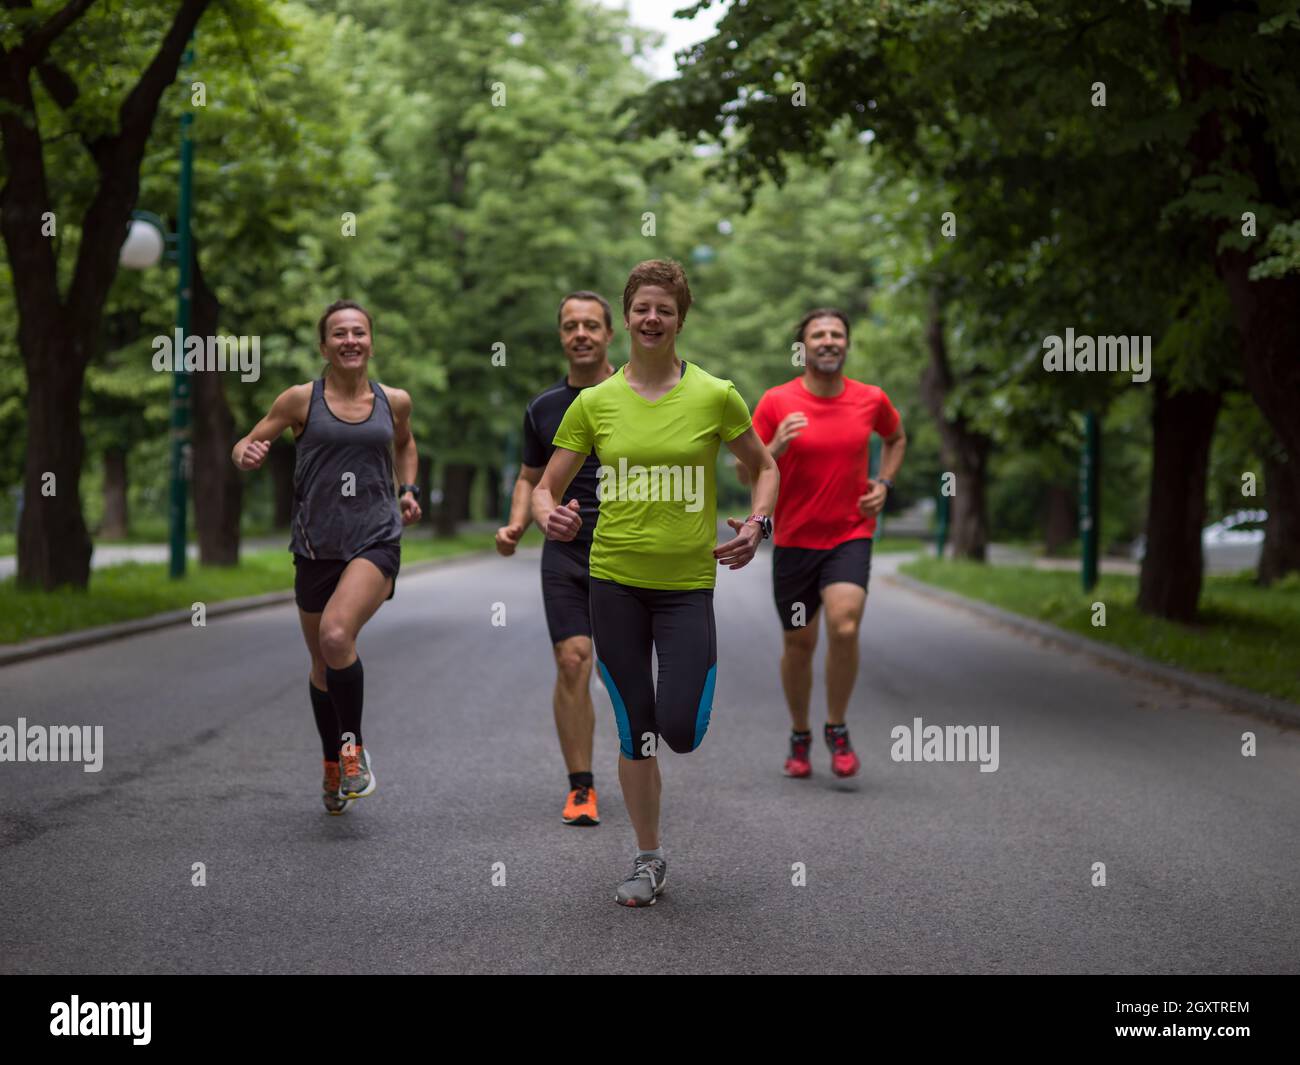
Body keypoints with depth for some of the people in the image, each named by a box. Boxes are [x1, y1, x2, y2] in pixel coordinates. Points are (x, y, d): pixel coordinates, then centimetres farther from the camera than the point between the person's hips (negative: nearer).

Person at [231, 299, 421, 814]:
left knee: (336, 635, -26)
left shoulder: (394, 401, 6)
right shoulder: (301, 400, 0)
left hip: (376, 543, -1)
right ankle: (332, 765, 32)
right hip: (316, 546, 2)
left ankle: (354, 748, -7)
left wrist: (409, 490, 12)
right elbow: (247, 445, 4)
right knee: (322, 663, 11)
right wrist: (247, 454, -19)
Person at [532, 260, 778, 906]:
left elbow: (764, 467, 12)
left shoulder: (714, 396, -2)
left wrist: (756, 525, -5)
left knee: (680, 730, -12)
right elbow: (547, 486, 7)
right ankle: (649, 859, 21)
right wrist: (550, 517, -16)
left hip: (688, 582, -1)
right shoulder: (594, 403, 2)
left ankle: (689, 692, 26)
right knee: (635, 732, 5)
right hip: (615, 581, 1)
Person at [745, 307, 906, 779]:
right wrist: (775, 449, -23)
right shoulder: (776, 402, -7)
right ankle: (800, 736, 30)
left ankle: (837, 728, -1)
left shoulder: (871, 399, -1)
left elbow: (896, 438, 22)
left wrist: (884, 483, 6)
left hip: (851, 534, 0)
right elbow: (744, 471, -4)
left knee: (844, 626, -21)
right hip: (795, 540, 0)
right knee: (799, 643, 7)